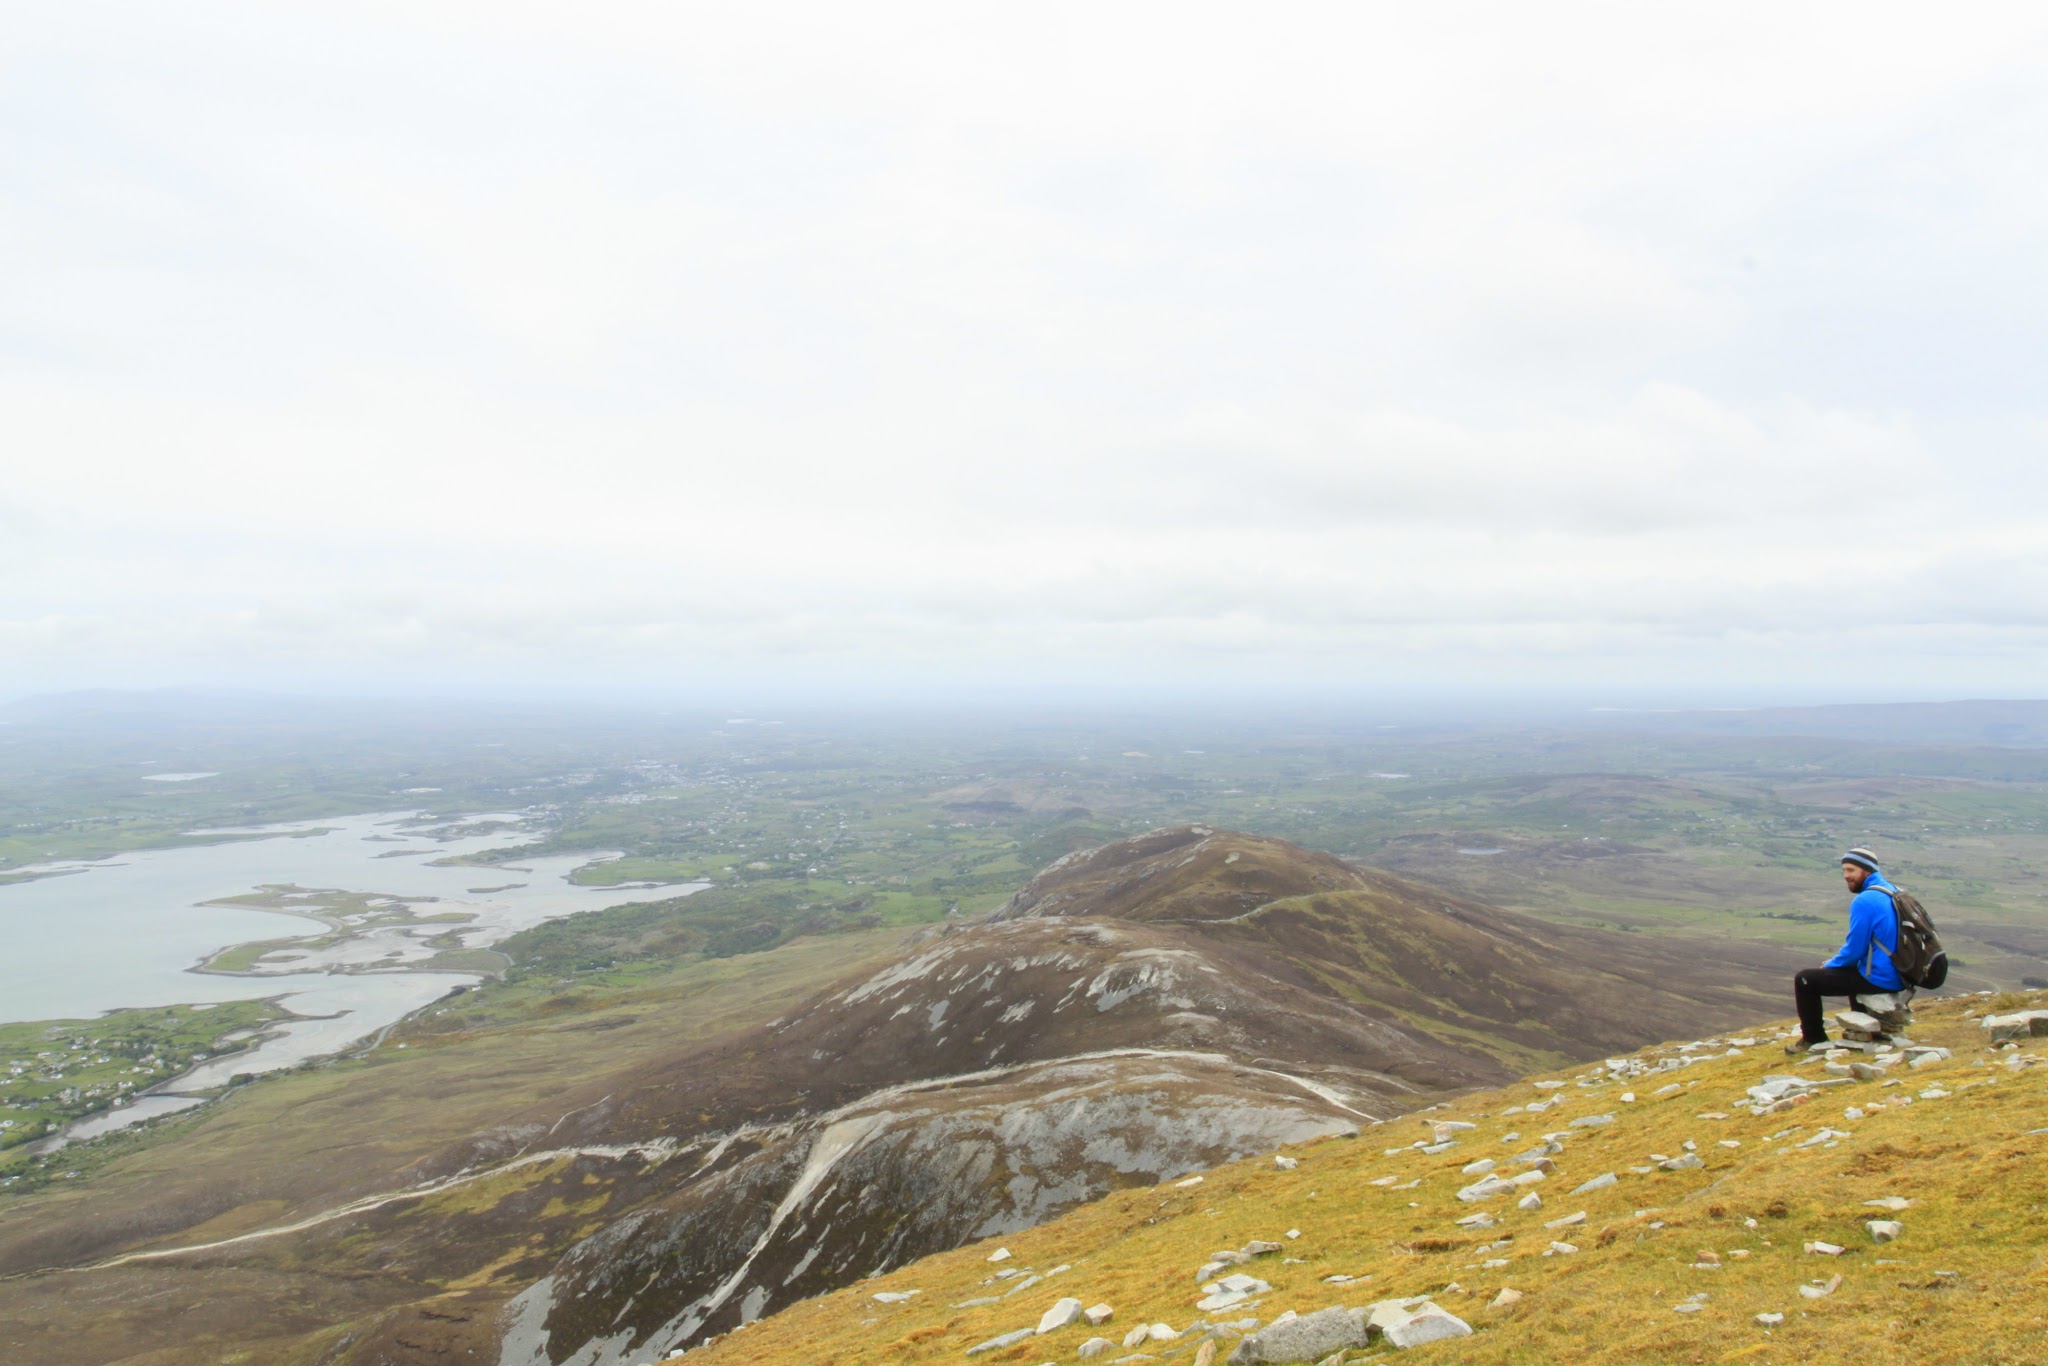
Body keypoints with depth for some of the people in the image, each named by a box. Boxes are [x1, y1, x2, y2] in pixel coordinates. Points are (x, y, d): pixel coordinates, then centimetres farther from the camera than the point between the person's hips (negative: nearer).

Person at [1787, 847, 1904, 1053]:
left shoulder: (1864, 901, -20)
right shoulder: (1891, 892, 10)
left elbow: (1854, 950, -19)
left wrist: (1829, 965, 1)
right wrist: (1836, 962, 18)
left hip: (1877, 979, -10)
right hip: (1897, 976, 10)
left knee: (1804, 979, -4)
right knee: (1850, 968, 39)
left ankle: (1814, 1038, 8)